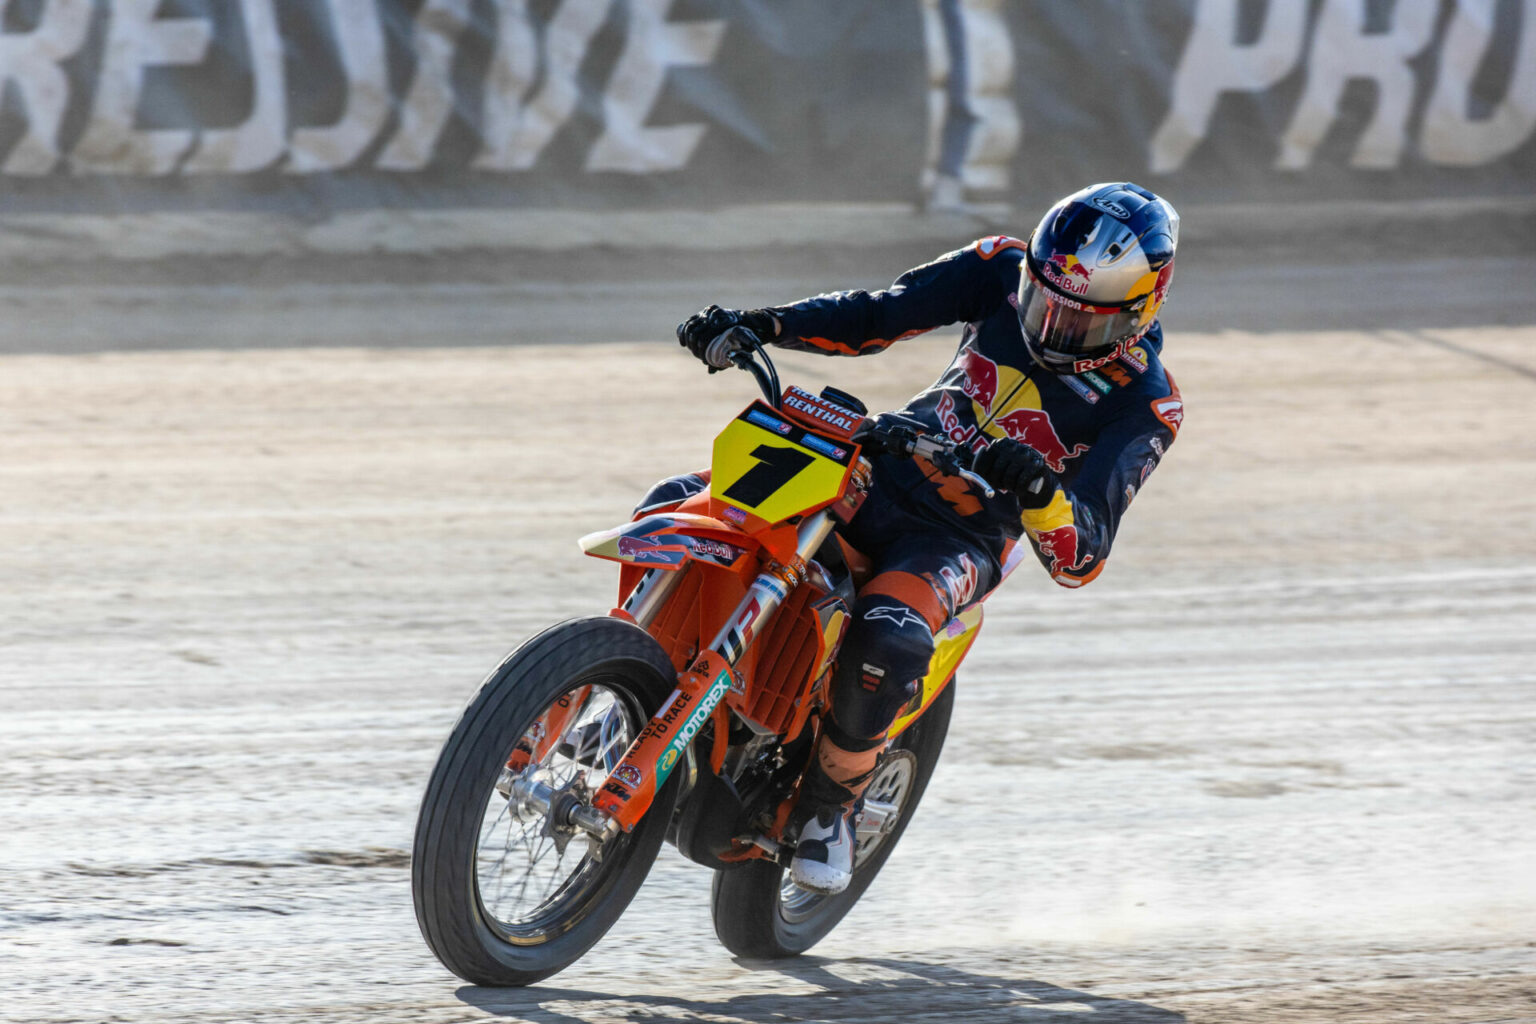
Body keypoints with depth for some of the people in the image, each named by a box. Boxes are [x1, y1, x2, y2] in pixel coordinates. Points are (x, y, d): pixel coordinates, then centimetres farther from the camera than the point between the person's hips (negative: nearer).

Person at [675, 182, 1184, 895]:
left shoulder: (1143, 405, -12)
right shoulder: (1006, 272, -1)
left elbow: (1083, 557, -19)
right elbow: (879, 314, 3)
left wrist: (1039, 490, -41)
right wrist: (761, 325, -11)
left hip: (961, 540, -5)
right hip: (877, 467, 5)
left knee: (886, 648, -37)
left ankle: (830, 806, -7)